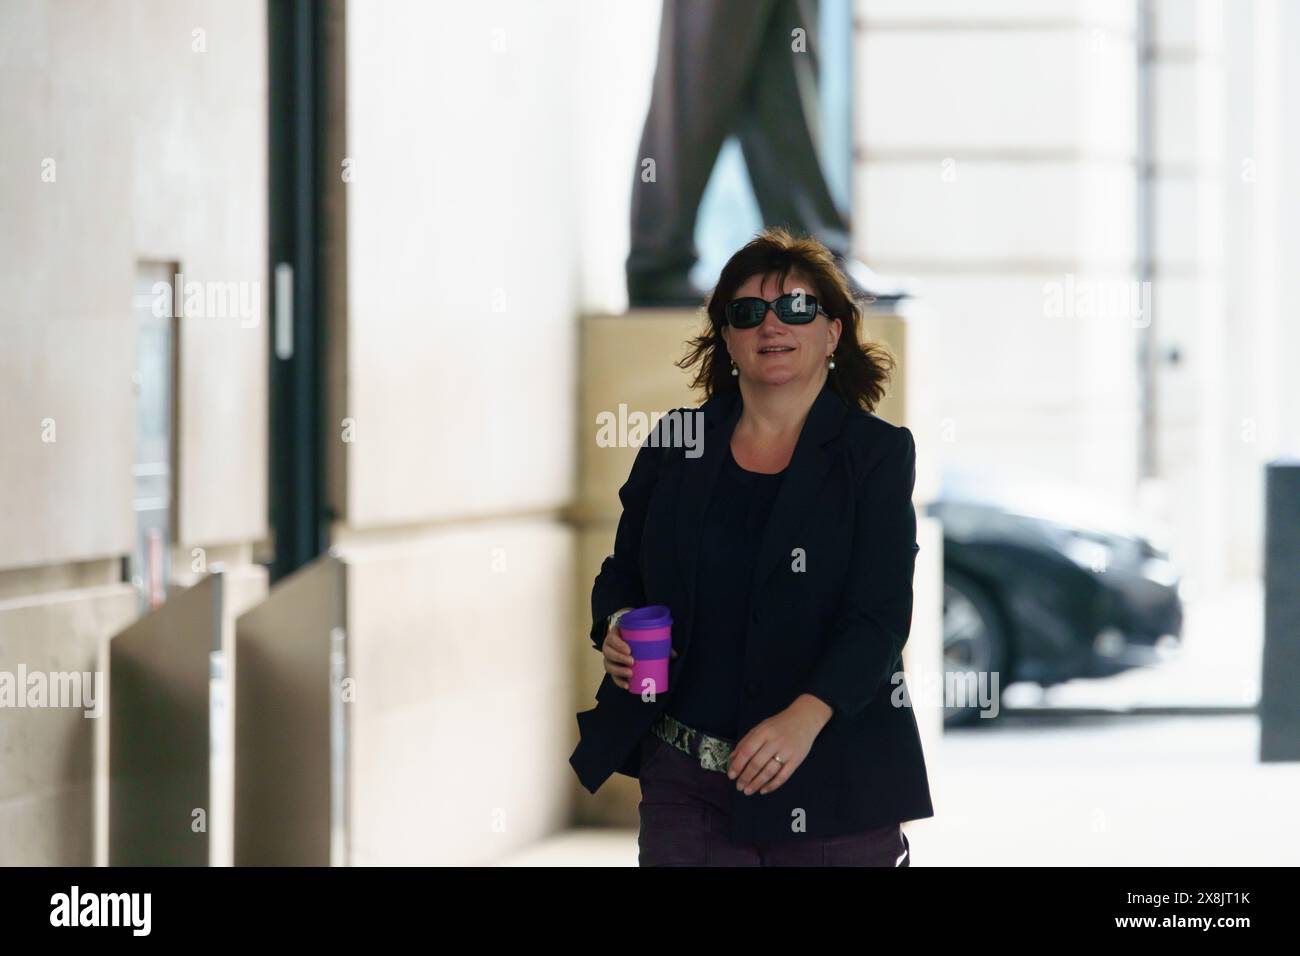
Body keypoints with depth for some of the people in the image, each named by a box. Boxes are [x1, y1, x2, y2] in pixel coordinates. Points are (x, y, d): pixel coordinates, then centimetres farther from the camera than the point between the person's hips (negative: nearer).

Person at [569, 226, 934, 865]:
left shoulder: (877, 453, -2)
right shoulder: (676, 443, 8)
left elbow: (879, 615, -12)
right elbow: (623, 572, 18)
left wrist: (804, 717, -27)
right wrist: (615, 628, -6)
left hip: (831, 779, -2)